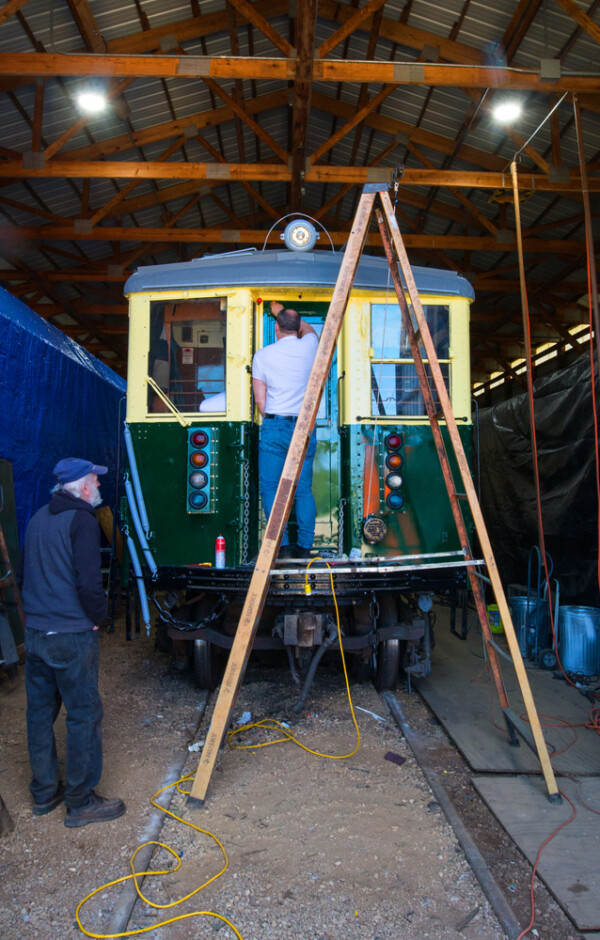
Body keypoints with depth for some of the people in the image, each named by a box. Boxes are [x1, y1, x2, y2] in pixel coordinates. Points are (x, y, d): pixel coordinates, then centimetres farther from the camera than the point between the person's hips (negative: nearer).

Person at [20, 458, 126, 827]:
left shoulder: (39, 518, 10)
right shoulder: (82, 521, -15)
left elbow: (27, 572, 16)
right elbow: (89, 583, -21)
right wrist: (97, 616, -6)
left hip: (35, 631, 8)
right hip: (72, 635, -8)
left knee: (40, 711, 17)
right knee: (85, 714, 4)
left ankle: (44, 793, 31)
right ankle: (81, 802, 14)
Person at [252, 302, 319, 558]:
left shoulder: (263, 355, -1)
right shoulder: (309, 346, 5)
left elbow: (260, 399, 1)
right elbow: (309, 329, 31)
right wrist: (283, 312, 43)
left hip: (274, 425, -2)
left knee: (271, 488, 2)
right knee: (304, 489, 6)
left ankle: (282, 546, -5)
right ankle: (305, 546, 5)